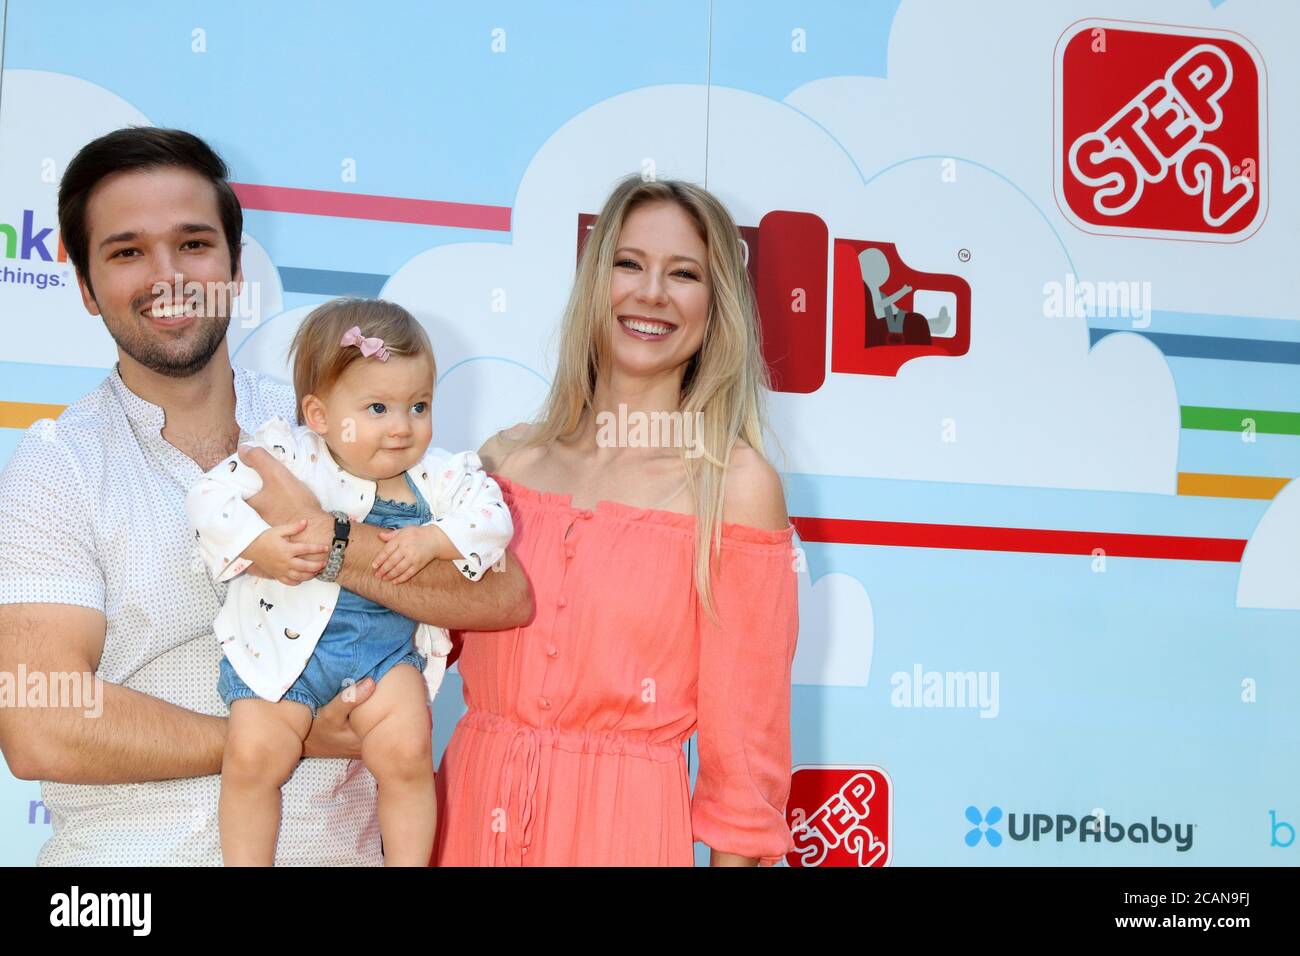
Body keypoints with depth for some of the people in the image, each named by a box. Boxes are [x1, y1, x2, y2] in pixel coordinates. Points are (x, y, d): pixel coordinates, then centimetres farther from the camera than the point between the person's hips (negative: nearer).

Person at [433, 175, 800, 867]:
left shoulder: (737, 484, -10)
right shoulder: (508, 458, 1)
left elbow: (744, 725, -7)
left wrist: (738, 849, -4)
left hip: (622, 822, -4)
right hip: (470, 809, 4)